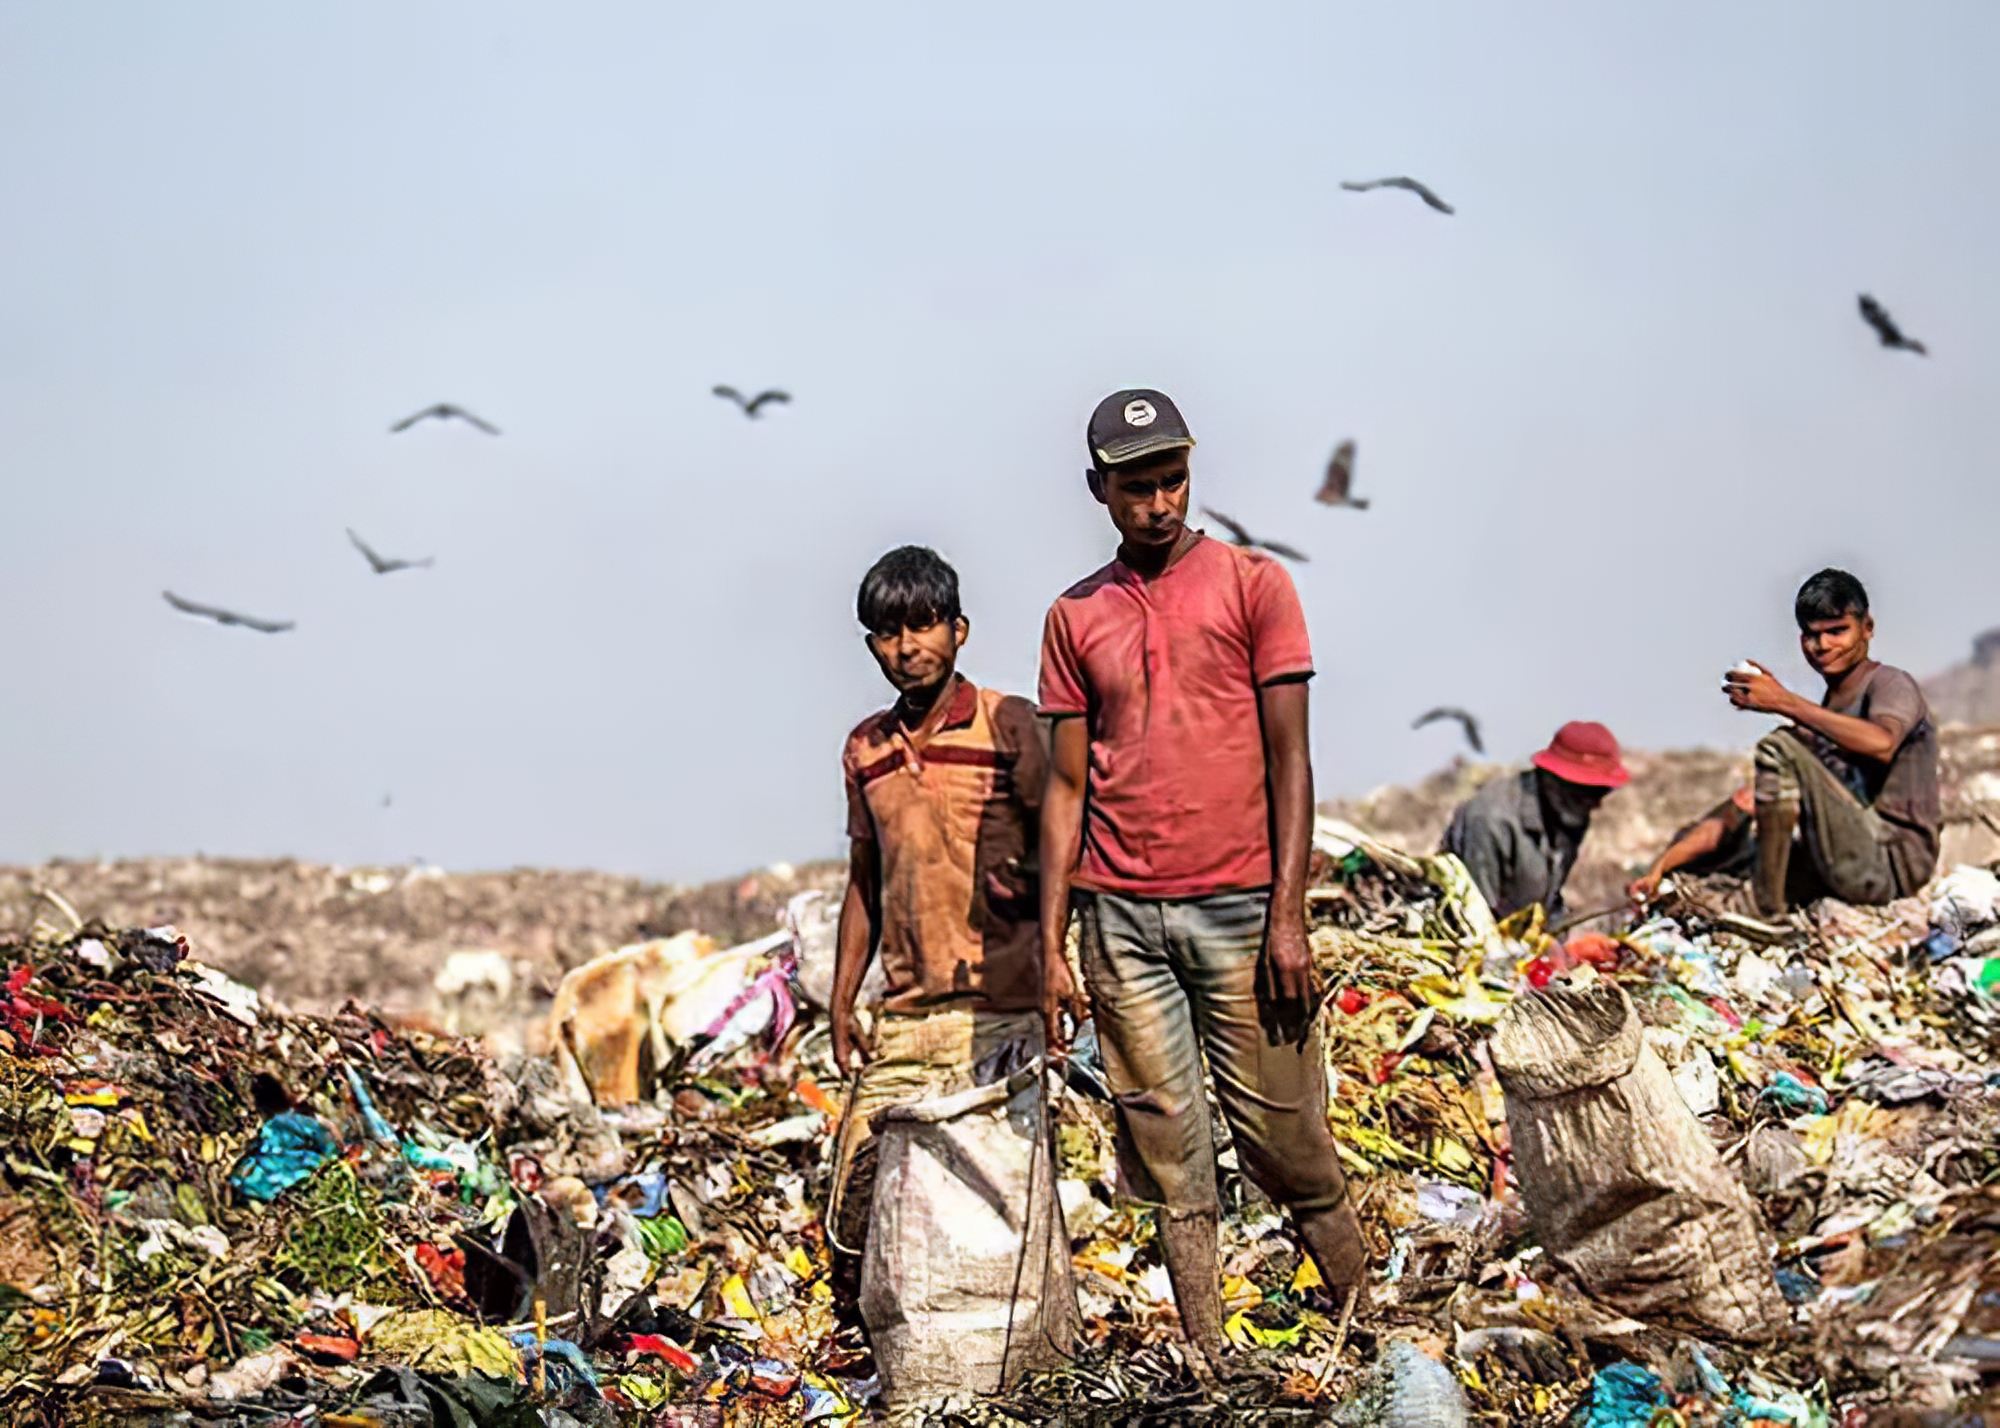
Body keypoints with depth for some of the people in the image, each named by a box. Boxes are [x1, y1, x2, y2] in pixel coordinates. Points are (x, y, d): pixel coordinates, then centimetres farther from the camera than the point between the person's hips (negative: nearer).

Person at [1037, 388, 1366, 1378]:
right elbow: (1066, 785, 13)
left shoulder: (1253, 584, 3)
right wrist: (1051, 944, 6)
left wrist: (1288, 917, -8)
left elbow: (1289, 759, 0)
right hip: (1121, 918, 3)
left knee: (1284, 1140, -2)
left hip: (1236, 906, -2)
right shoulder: (1075, 618, 11)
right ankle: (1206, 1369, 6)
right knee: (1170, 1160, 3)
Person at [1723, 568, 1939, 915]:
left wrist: (1785, 703, -27)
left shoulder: (1891, 684, -3)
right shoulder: (1830, 703, 22)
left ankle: (1766, 906, -21)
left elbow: (1881, 744, -29)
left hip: (1892, 863, -9)